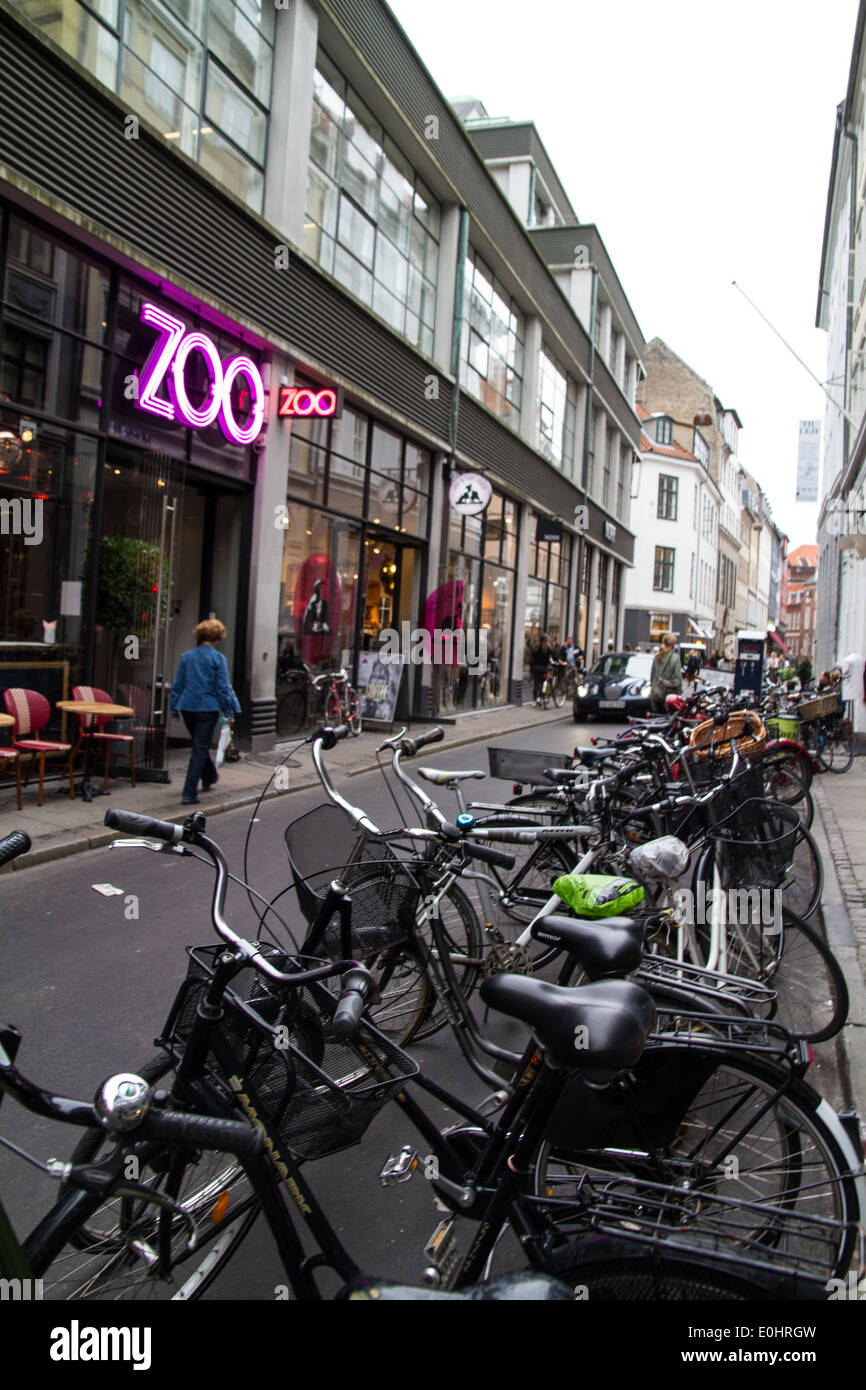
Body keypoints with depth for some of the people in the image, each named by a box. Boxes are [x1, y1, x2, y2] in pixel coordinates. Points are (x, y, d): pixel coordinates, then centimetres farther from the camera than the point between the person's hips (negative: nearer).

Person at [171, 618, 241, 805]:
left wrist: (175, 709, 15)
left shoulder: (186, 656, 4)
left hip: (187, 707, 5)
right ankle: (189, 794, -5)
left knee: (200, 746, 24)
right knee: (200, 750, -1)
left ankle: (209, 778, 46)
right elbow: (223, 687, -9)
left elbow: (177, 684, 8)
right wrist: (229, 711, -2)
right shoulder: (218, 658, -9)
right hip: (208, 708, -5)